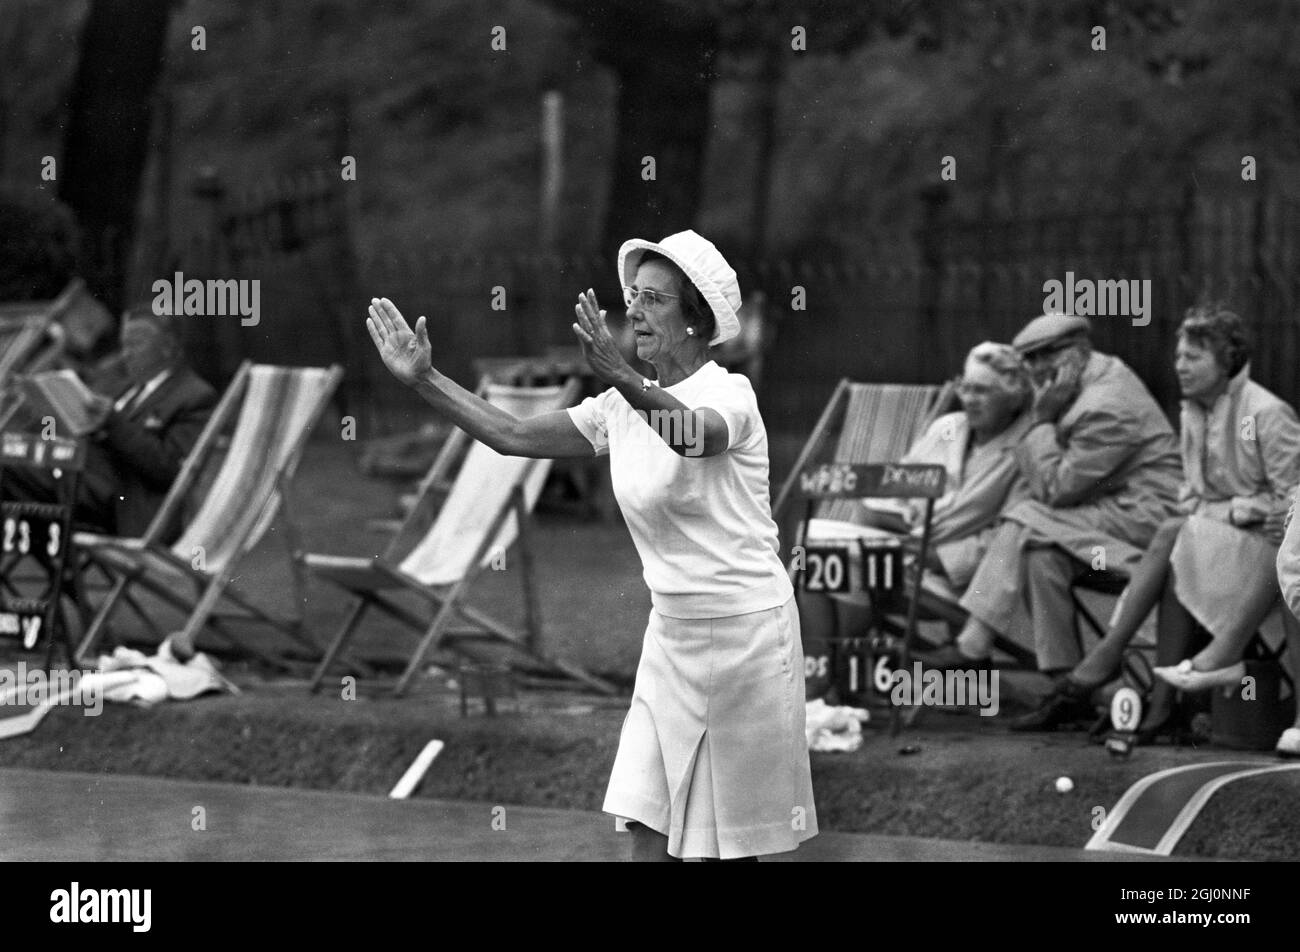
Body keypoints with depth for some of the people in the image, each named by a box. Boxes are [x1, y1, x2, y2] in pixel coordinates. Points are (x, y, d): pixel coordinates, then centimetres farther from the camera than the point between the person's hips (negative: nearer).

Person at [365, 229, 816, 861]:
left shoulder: (729, 393, -13)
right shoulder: (622, 408, 7)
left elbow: (694, 435, -36)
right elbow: (515, 437, 4)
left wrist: (619, 376, -54)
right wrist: (424, 381, -5)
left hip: (744, 630, -6)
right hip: (673, 632, 6)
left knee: (728, 844, 2)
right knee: (651, 834, 0)